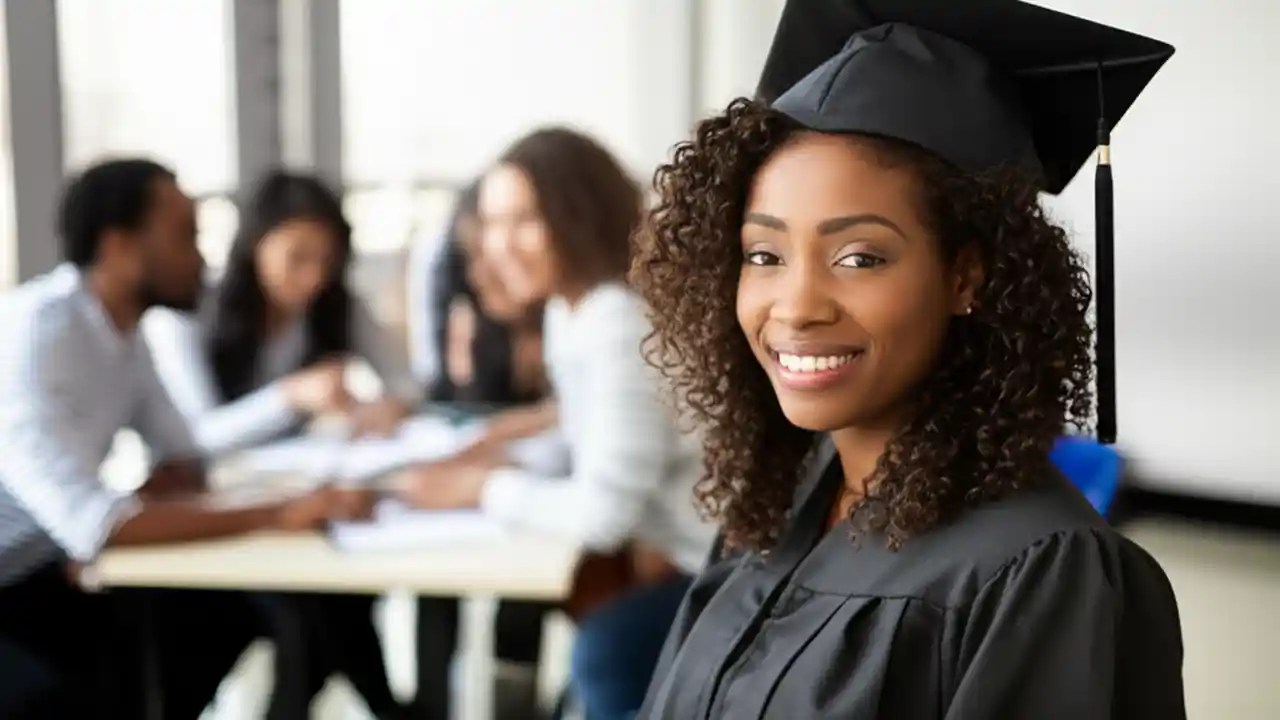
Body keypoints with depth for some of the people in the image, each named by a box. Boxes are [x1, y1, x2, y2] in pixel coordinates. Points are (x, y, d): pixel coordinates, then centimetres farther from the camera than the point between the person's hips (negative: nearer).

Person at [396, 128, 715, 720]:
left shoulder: (621, 325, -24)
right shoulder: (568, 310, 7)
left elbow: (601, 511, -26)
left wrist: (483, 486, -12)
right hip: (686, 550, 10)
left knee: (606, 651, -25)